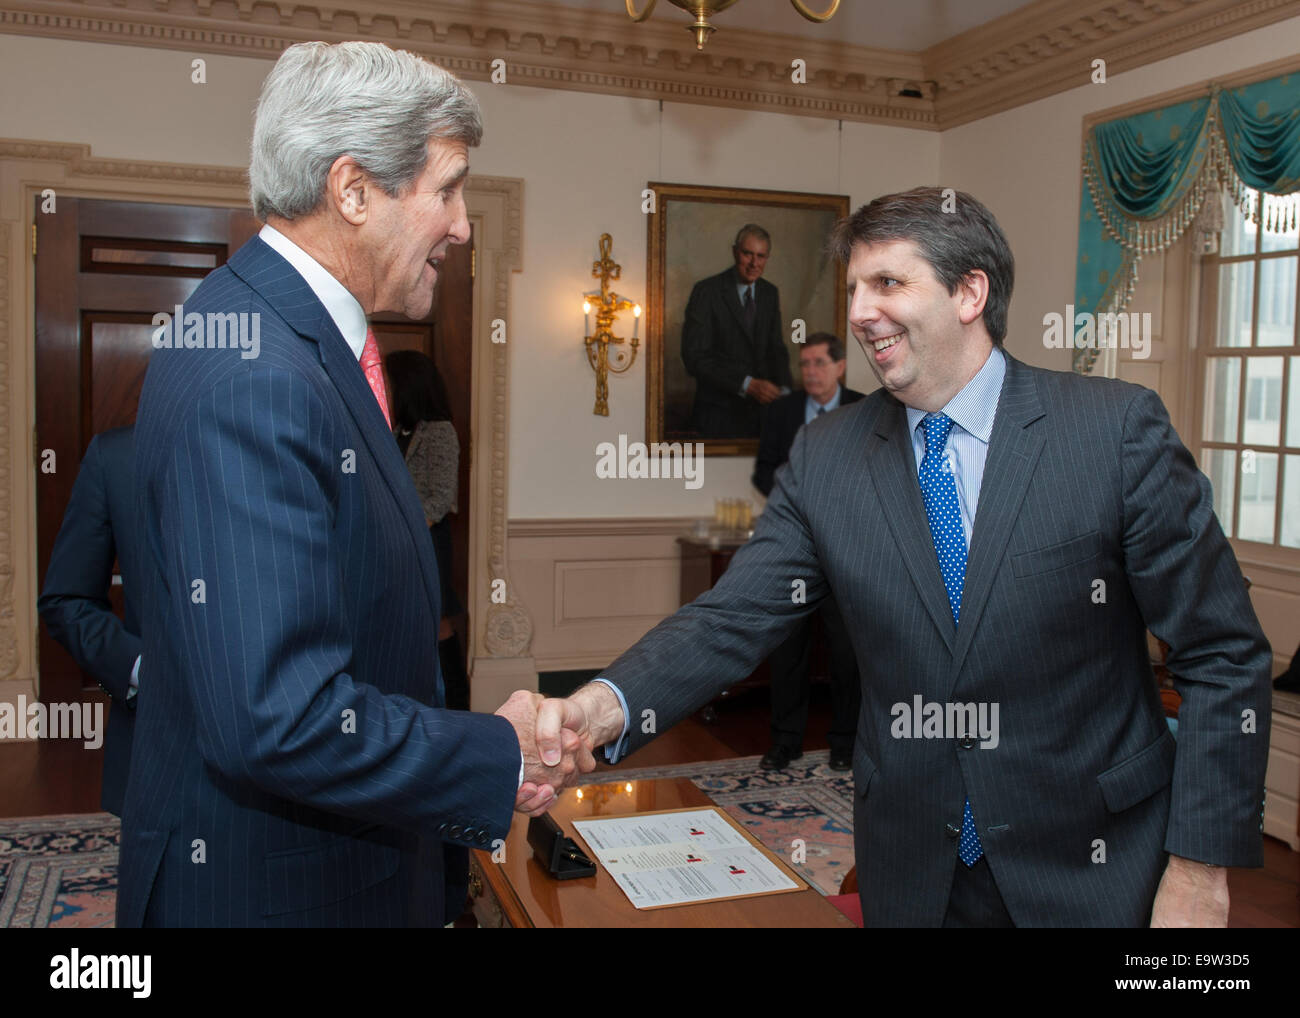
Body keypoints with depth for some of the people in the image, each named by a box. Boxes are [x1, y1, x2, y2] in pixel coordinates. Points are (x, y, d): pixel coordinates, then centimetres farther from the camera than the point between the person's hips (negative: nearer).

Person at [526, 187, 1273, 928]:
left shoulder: (1118, 428, -11)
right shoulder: (824, 459, -3)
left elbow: (1226, 654, -8)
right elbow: (732, 621, -8)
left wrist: (1201, 866, -11)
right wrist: (609, 705, -26)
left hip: (1092, 870, -2)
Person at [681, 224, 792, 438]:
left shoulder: (770, 293, 9)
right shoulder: (706, 291, -9)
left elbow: (776, 349, 12)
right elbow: (695, 358, -16)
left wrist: (784, 390, -8)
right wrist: (747, 385, -22)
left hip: (762, 409, 5)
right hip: (720, 415, -5)